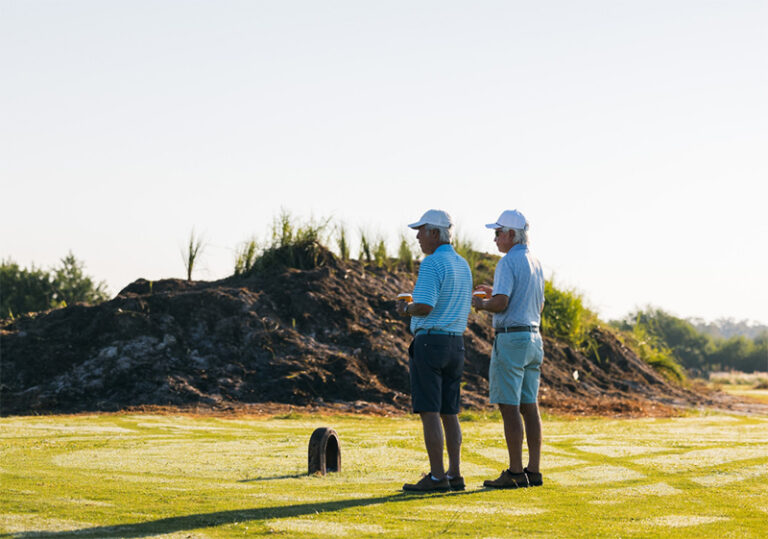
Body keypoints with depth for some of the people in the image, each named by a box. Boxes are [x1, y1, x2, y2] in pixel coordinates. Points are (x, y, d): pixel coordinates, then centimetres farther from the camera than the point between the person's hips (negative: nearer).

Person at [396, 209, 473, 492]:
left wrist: (406, 309, 0)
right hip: (456, 342, 9)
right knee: (449, 413, 10)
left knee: (430, 412, -7)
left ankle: (437, 477, -9)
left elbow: (424, 307, -22)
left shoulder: (432, 263, -13)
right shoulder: (463, 265, 15)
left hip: (430, 340, -9)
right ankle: (454, 475, 8)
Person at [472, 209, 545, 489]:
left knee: (509, 407, -6)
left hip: (511, 338, -9)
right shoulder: (535, 263, 15)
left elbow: (500, 304, -22)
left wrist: (481, 303, 0)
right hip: (533, 337, 9)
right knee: (529, 407, 8)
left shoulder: (509, 262, -12)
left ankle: (515, 473, -7)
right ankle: (533, 471, 8)